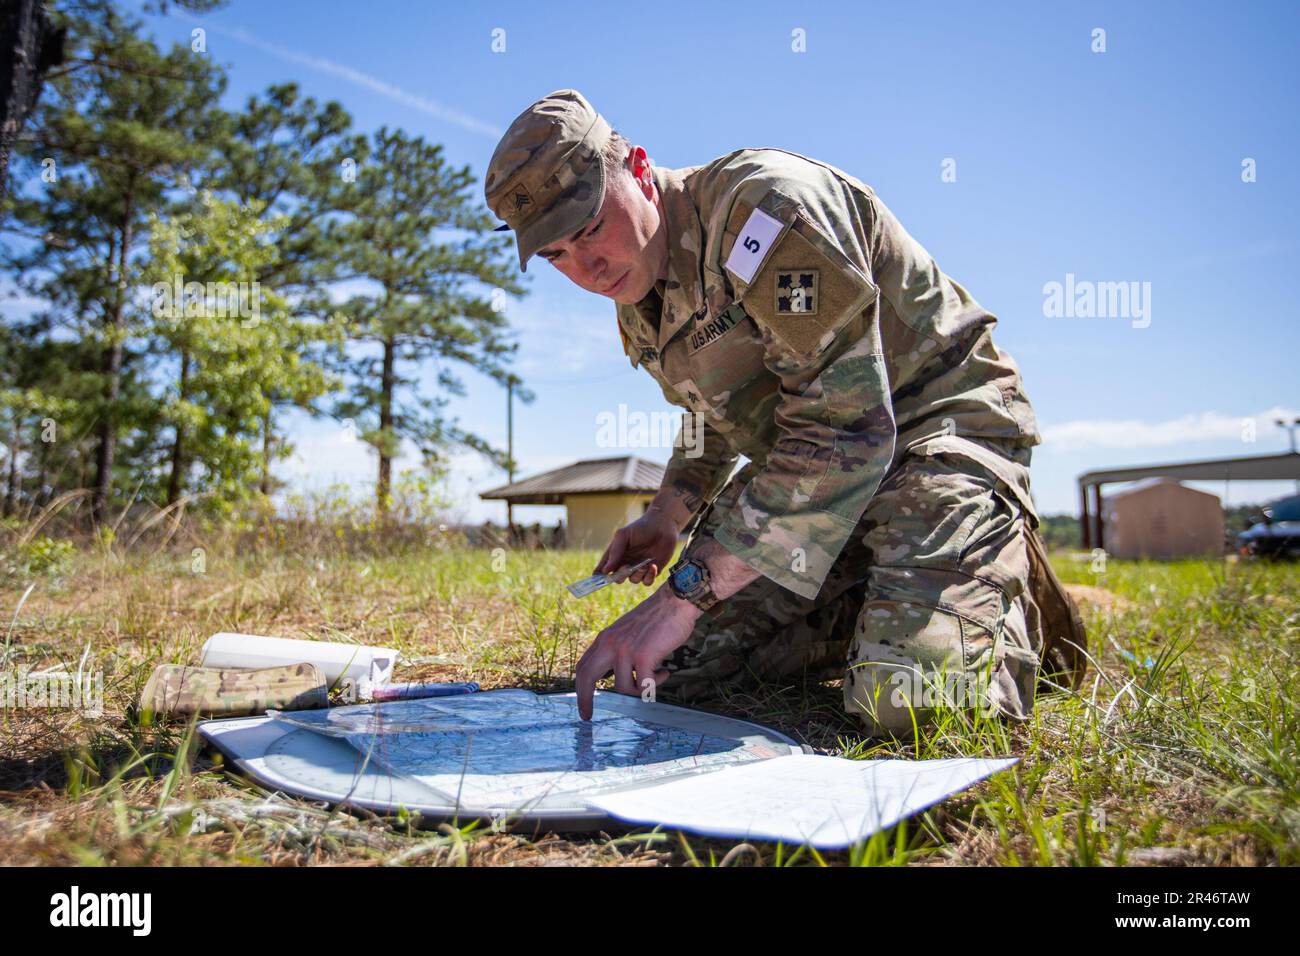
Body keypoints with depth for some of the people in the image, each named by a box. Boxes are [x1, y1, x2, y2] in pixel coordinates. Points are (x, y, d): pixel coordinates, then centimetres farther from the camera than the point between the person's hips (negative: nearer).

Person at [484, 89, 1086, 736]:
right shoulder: (636, 300, 5)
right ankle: (874, 612, 17)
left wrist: (686, 591, -35)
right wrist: (667, 515, 4)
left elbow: (847, 425, -32)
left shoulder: (761, 203, -24)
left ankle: (1013, 601, 5)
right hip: (802, 460, 8)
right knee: (667, 671, -1)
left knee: (905, 702, -29)